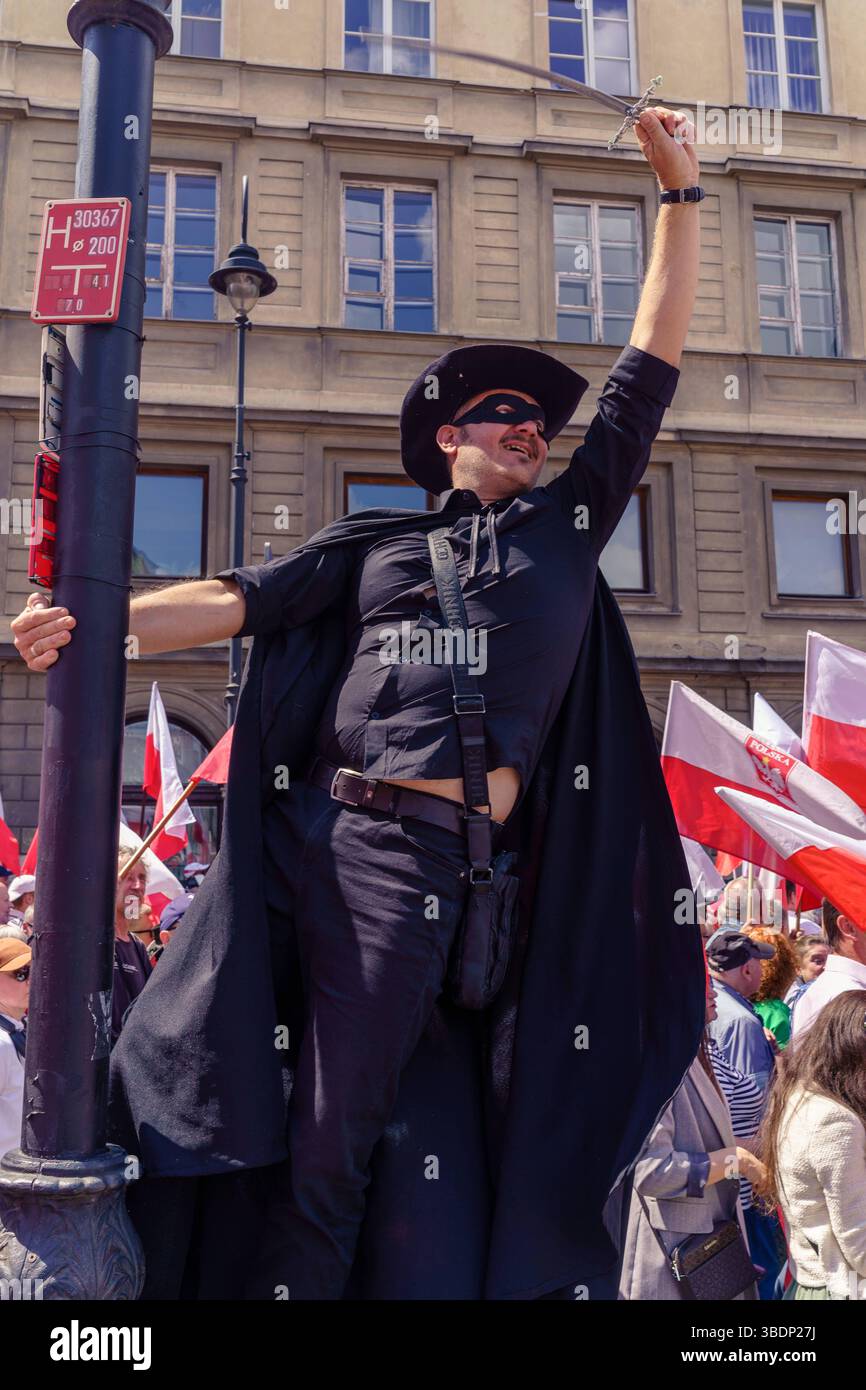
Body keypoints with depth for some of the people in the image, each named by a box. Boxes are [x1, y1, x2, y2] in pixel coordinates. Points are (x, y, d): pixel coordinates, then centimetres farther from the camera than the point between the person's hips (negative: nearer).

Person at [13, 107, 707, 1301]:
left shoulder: (569, 524, 18)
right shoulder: (375, 546, 16)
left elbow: (653, 363, 18)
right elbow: (237, 600, 6)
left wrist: (679, 191, 19)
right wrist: (93, 624, -8)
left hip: (462, 856, 1)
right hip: (353, 836, -1)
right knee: (333, 1117, 5)